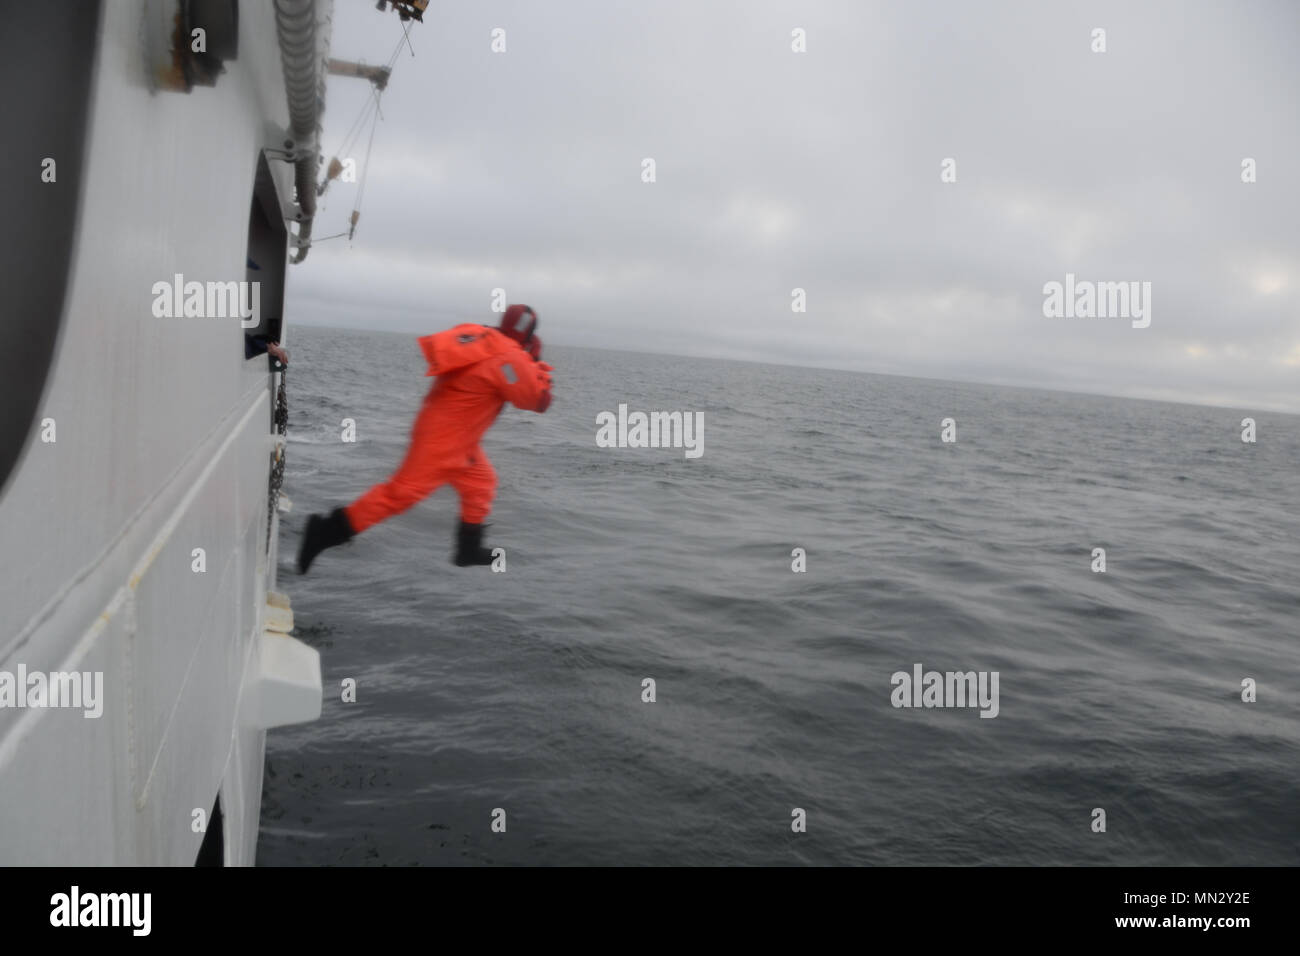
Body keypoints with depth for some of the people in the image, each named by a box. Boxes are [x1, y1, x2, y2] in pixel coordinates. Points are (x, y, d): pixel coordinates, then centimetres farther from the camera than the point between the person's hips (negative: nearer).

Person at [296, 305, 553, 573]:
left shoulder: (482, 338, 4)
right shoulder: (510, 358, -19)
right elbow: (539, 401, -11)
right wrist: (539, 367, 6)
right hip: (444, 438, -10)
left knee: (481, 484, 19)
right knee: (403, 491, -7)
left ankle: (469, 550, 27)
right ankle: (327, 530, -6)